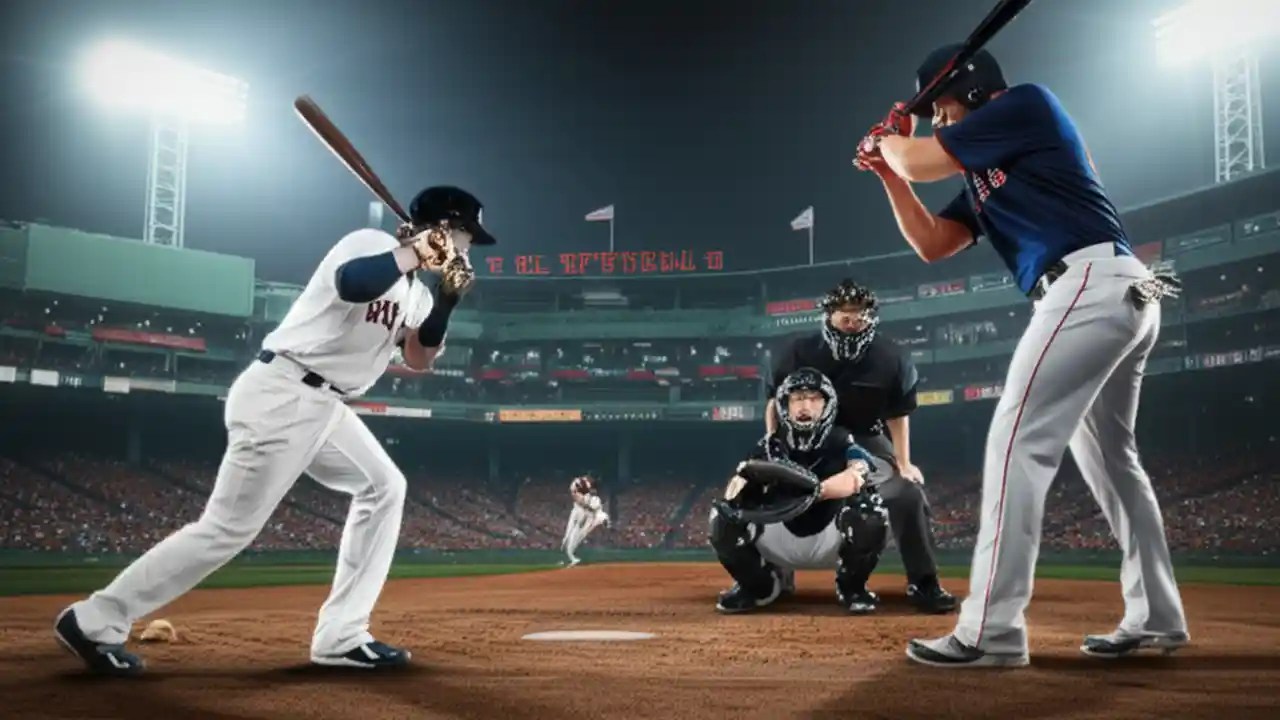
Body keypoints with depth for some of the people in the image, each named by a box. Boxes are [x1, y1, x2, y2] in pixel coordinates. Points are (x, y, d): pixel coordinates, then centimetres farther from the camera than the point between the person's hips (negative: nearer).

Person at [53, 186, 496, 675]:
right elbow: (350, 285, -34)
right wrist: (418, 250, -23)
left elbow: (419, 359, 13)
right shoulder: (372, 244, -11)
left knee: (384, 487, 10)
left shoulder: (413, 289, 17)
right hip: (281, 397, -10)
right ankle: (96, 621, 5)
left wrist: (447, 300, 0)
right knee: (229, 528, -8)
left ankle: (341, 636, 9)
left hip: (323, 405, 10)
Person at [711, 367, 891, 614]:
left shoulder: (842, 443, -13)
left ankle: (852, 587, -3)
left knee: (869, 510, -31)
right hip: (782, 542, 2)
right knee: (724, 517, -21)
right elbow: (735, 491, -20)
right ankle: (759, 584, 7)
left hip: (832, 541, -2)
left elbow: (854, 478, -37)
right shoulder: (769, 447, -7)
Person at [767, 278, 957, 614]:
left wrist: (903, 463, -9)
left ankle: (923, 583, -5)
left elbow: (897, 415, -3)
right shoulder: (800, 351, -16)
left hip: (866, 439, 0)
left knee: (908, 492, -16)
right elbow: (776, 403, -4)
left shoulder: (890, 358, -15)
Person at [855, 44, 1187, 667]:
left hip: (1091, 282, -11)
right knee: (1109, 458, 17)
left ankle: (992, 632, -15)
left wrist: (888, 137, 19)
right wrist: (886, 171, 20)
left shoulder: (1028, 103, 0)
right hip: (1126, 297, 11)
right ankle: (1155, 618, 25)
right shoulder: (982, 175, 25)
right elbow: (931, 244, 24)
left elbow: (920, 162, -3)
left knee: (1018, 441, -14)